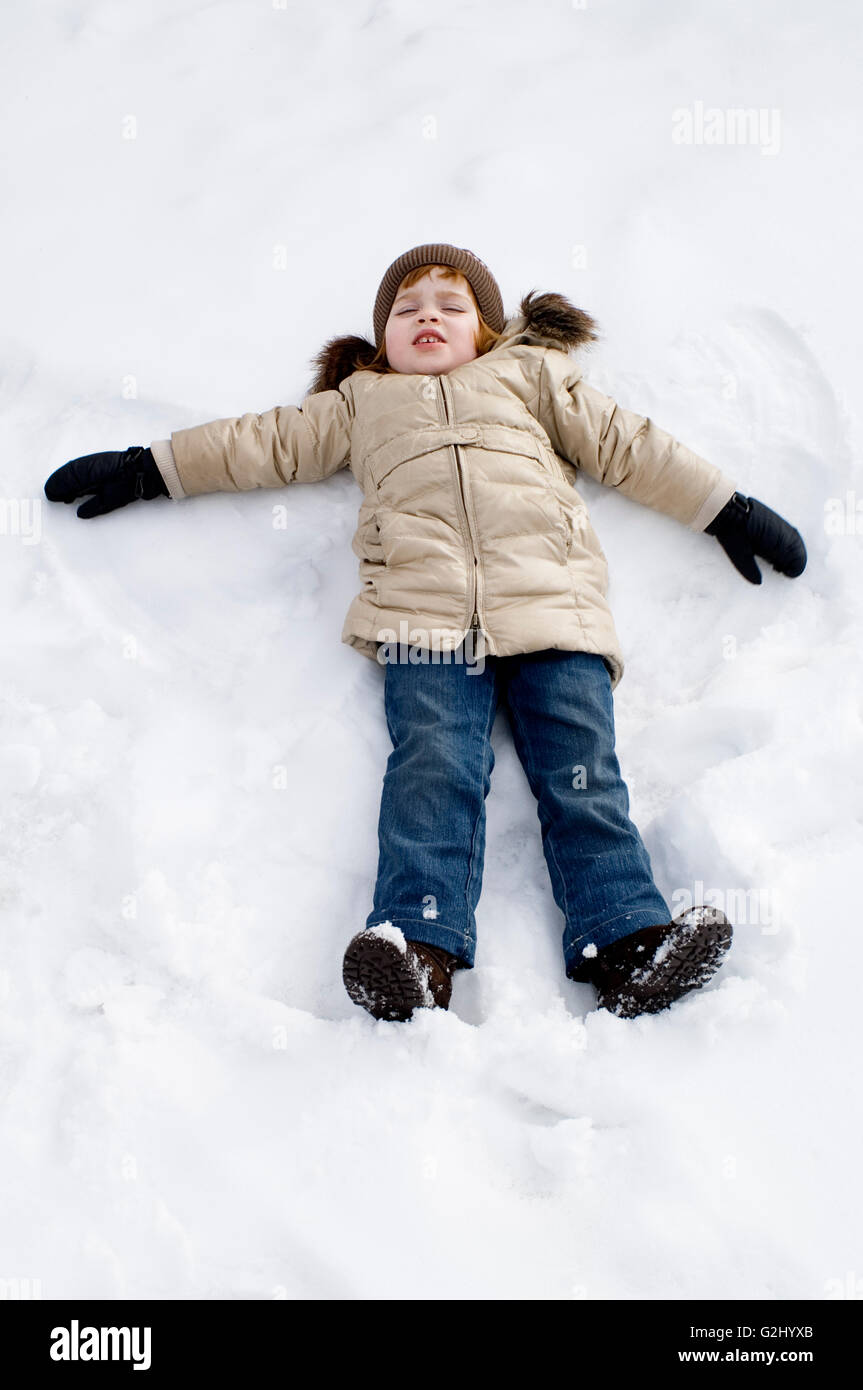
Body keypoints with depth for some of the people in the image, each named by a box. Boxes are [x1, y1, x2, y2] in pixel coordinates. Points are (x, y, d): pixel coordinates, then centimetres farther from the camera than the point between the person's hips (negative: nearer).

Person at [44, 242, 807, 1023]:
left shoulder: (529, 374, 34)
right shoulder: (361, 403, 35)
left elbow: (625, 443, 31)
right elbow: (265, 442, 34)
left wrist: (730, 511, 27)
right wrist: (147, 469, 30)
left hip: (552, 607, 1)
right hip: (426, 619, 0)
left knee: (582, 772, -15)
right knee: (434, 768, -21)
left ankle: (628, 940, -22)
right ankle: (420, 945, -32)